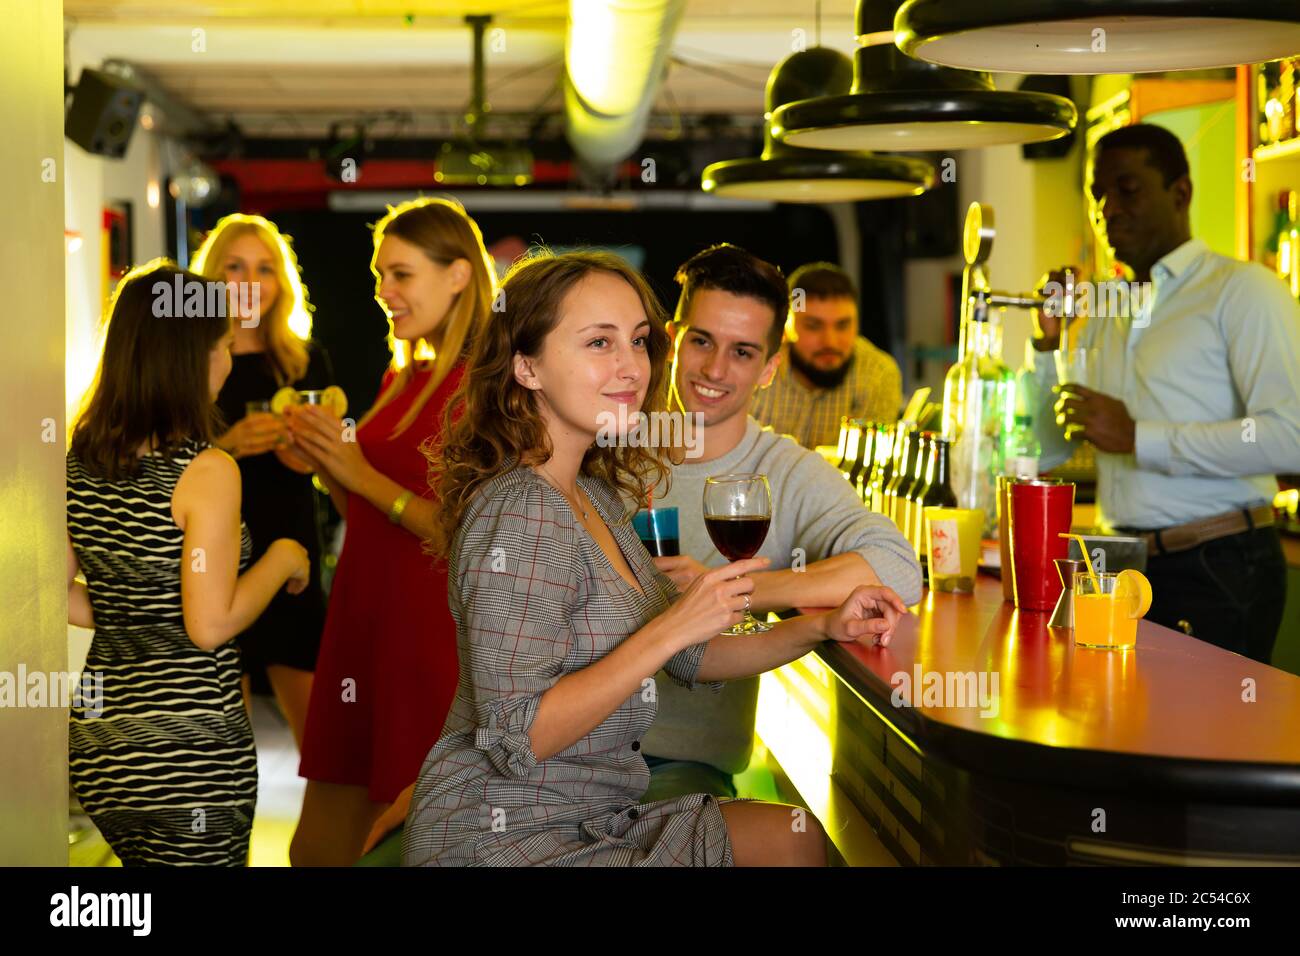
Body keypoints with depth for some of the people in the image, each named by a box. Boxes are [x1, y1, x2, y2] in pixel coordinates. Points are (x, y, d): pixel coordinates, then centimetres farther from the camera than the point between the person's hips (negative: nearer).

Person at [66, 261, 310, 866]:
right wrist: (282, 559, -5)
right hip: (188, 753, -7)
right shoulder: (206, 471, -16)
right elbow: (210, 624, -19)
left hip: (99, 744, 7)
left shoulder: (78, 460, 4)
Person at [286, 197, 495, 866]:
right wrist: (325, 464, 3)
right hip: (363, 623, 8)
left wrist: (363, 475, -15)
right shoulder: (400, 377, 14)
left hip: (433, 636, -8)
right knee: (318, 847, 13)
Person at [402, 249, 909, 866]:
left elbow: (688, 657, 14)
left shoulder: (594, 496, 8)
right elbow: (516, 739, -25)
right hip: (502, 838, -9)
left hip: (591, 815, 9)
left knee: (800, 840, 5)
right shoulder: (518, 513, -21)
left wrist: (825, 628, 1)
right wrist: (671, 628, -26)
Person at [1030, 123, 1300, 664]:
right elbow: (1042, 452, 18)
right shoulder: (1107, 314, 16)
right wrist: (1046, 345, 4)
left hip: (1217, 573, -6)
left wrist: (1139, 438, -19)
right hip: (1127, 572, 6)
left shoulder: (1240, 290, -6)